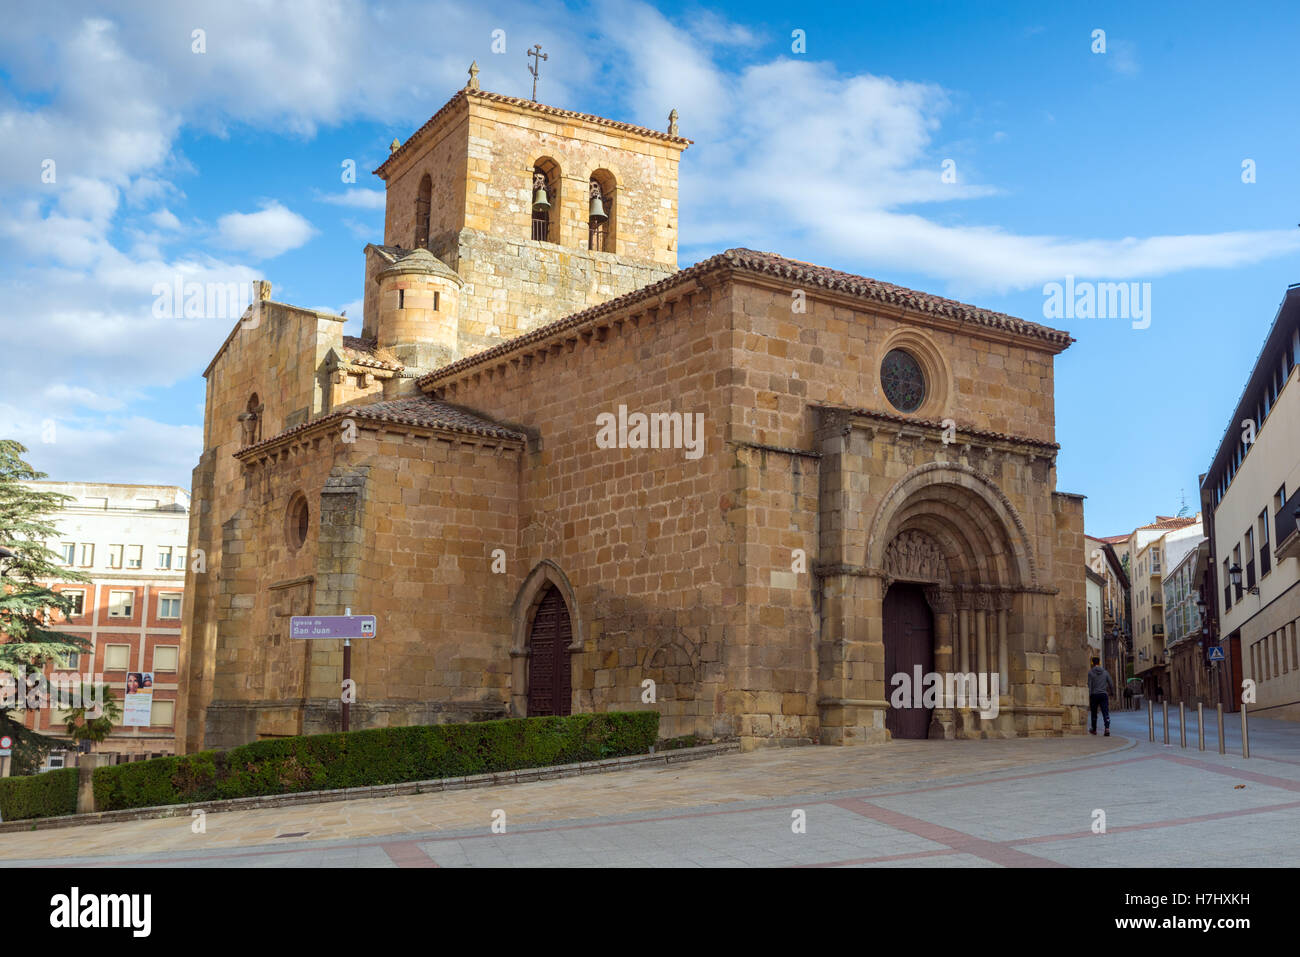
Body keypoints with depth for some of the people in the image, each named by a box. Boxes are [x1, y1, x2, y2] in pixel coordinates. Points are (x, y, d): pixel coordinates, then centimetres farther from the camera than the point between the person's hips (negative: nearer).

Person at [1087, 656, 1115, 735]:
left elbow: (1089, 685, -10)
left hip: (1094, 695, -1)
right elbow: (1111, 683, 9)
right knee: (1105, 712, -5)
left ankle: (1094, 729, 27)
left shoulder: (1090, 672, -4)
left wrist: (1088, 696, -10)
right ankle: (1107, 729, -22)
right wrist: (1112, 692, 25)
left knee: (1093, 713, 14)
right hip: (1103, 694, 1)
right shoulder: (1105, 672, 6)